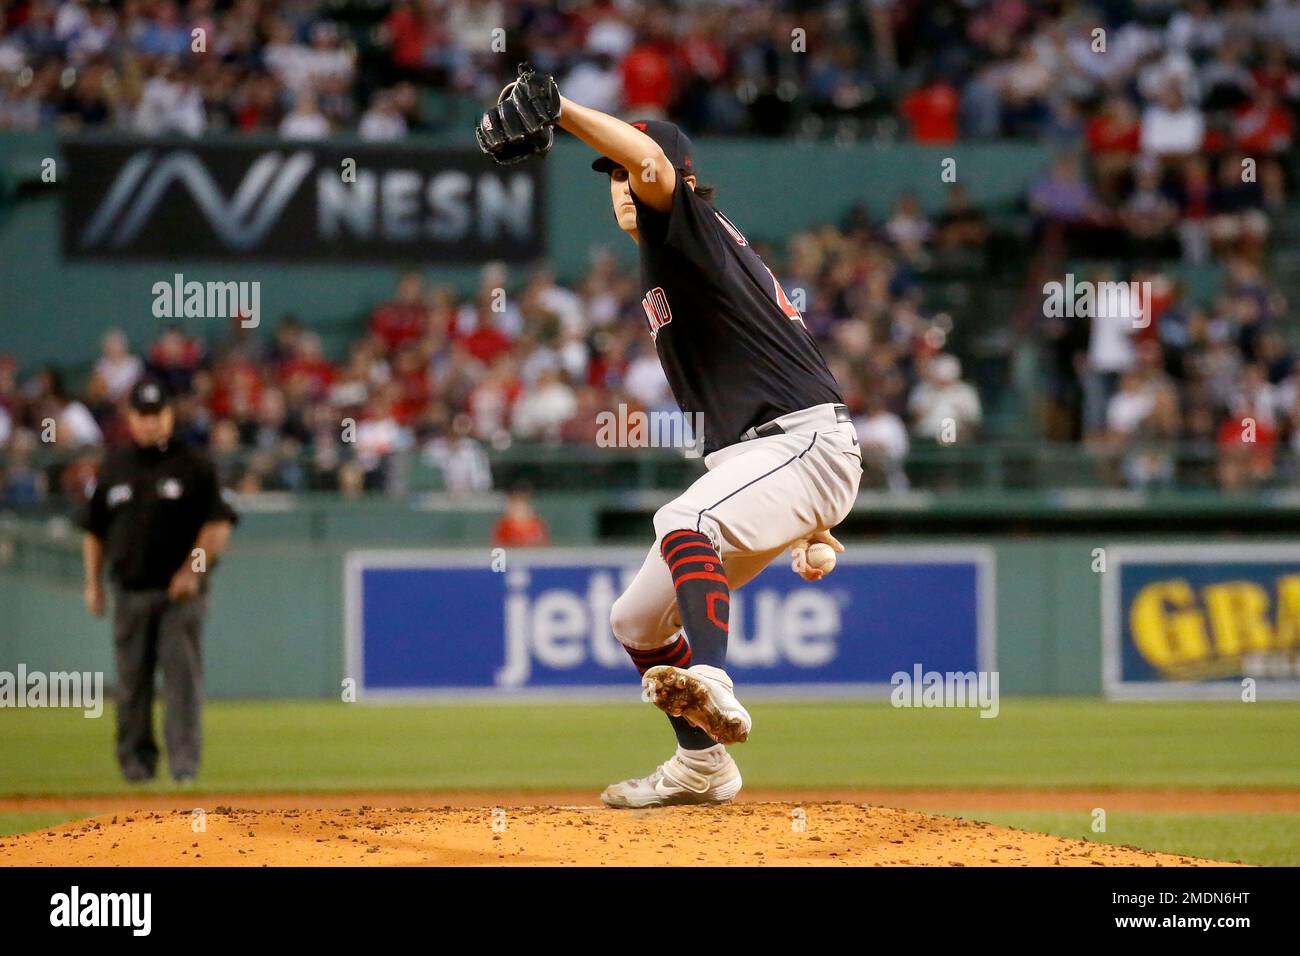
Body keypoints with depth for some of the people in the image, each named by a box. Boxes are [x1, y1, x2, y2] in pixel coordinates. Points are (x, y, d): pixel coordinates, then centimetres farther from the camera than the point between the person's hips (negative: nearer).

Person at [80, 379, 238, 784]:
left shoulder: (193, 466, 3)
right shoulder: (114, 467, 12)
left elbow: (218, 525, -2)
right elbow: (94, 530, 17)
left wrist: (192, 570, -12)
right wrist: (93, 582, 9)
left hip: (181, 589, -3)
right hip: (130, 591, 3)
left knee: (182, 672, -11)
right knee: (132, 678, 4)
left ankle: (184, 760, -14)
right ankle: (136, 760, 13)